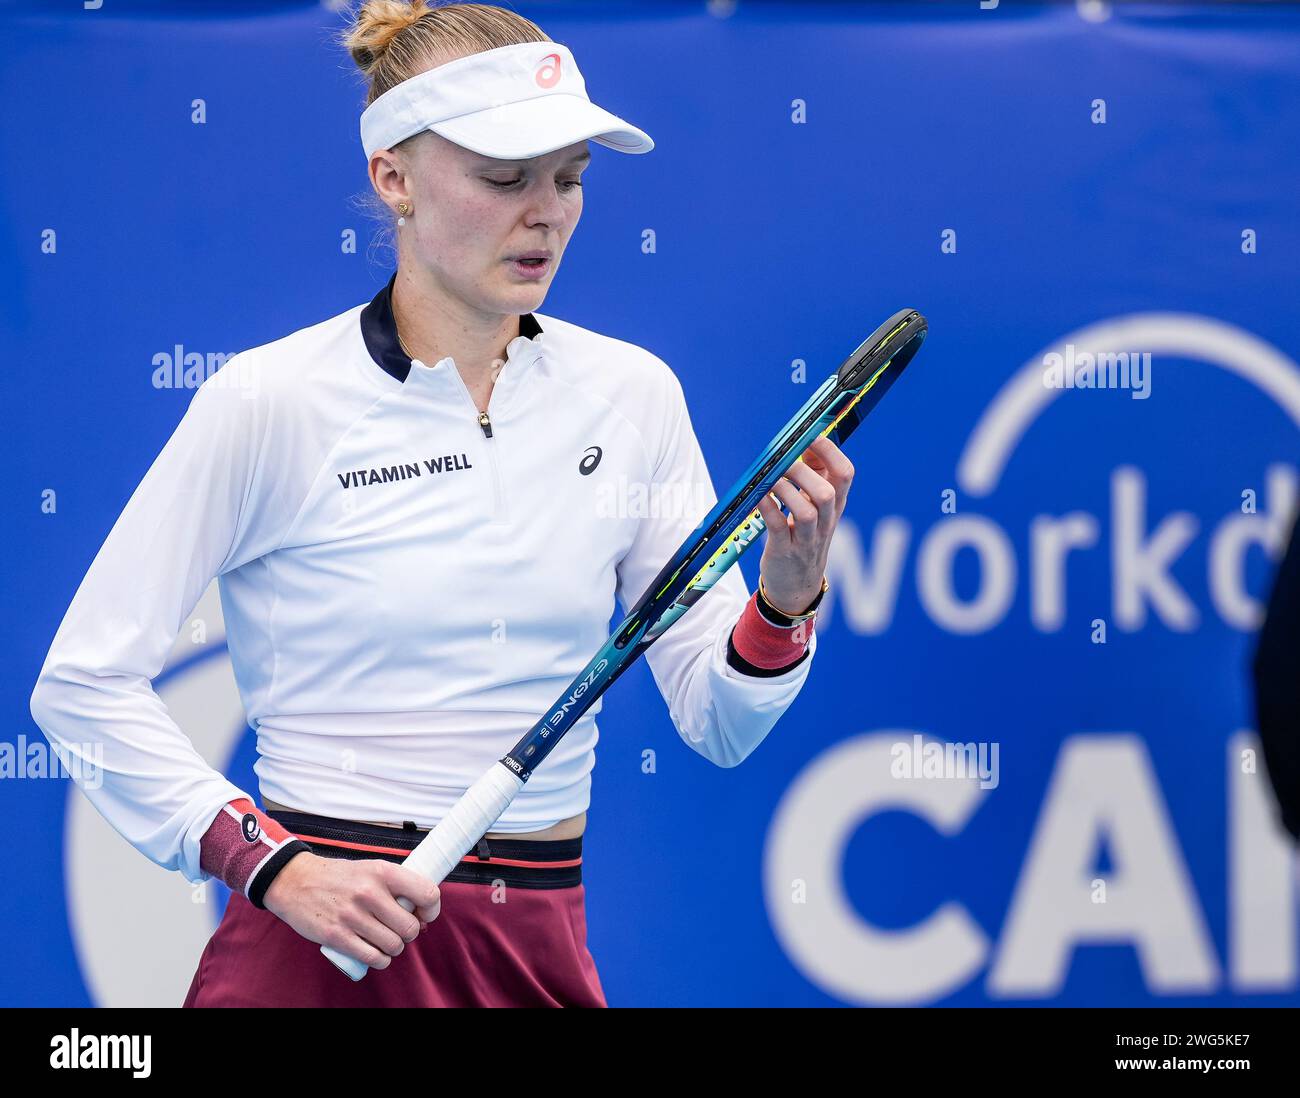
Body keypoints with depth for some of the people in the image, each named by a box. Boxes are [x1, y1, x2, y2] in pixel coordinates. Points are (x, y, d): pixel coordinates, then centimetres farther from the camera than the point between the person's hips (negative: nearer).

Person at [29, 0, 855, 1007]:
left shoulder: (634, 394, 2)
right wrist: (276, 866, -14)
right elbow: (85, 686, -7)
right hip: (324, 949, -4)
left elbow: (718, 723, 3)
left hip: (545, 956, 4)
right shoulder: (275, 399, -9)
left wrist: (790, 591, -16)